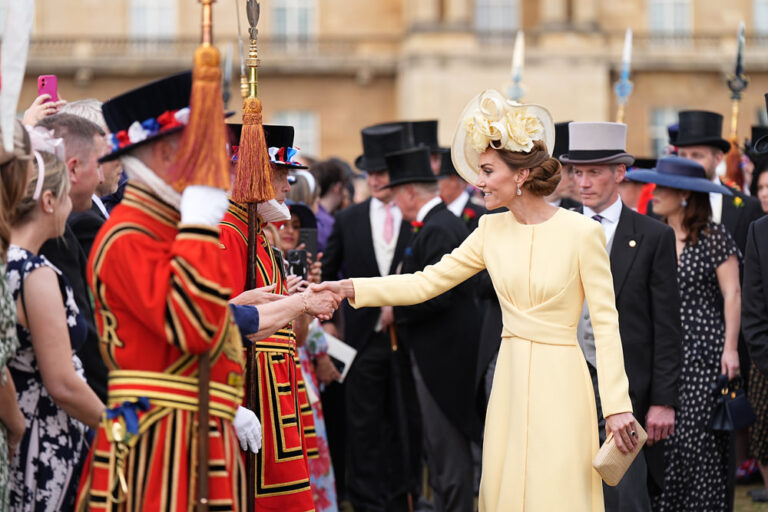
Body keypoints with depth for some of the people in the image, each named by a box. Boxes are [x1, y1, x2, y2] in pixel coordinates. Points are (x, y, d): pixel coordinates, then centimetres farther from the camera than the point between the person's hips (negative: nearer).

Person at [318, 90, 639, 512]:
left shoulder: (581, 232, -10)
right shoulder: (492, 229, 6)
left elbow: (606, 322, -9)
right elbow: (426, 282, 8)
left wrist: (617, 406, -12)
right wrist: (352, 289, -2)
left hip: (560, 384, -5)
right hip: (510, 381, 6)